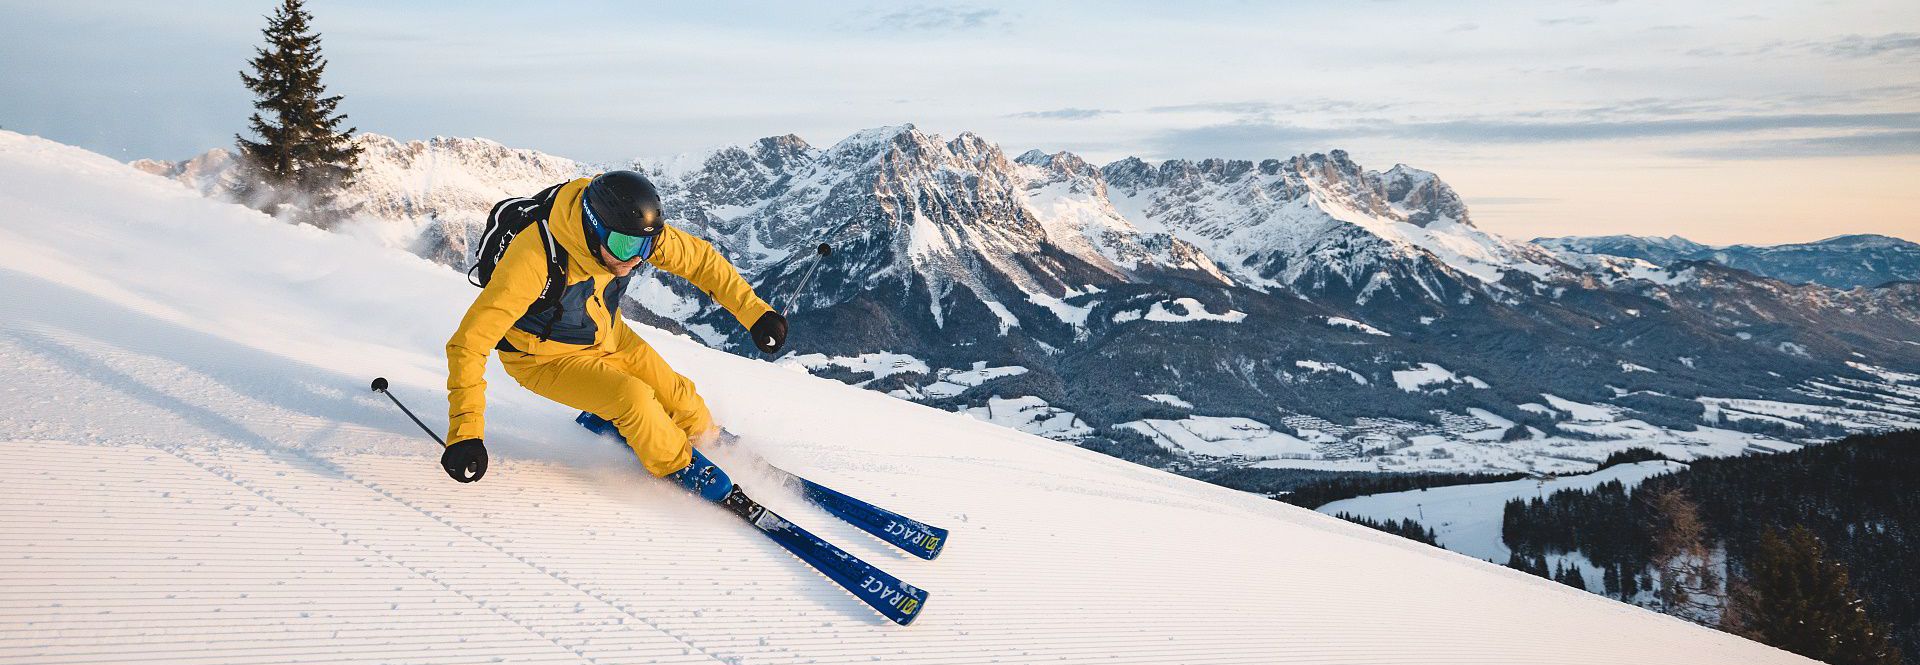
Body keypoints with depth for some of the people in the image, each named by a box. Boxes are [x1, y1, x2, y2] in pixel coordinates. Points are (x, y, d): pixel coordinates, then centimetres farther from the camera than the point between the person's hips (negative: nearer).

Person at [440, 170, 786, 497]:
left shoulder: (635, 232, -25)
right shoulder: (535, 258, -40)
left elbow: (699, 257, -8)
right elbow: (470, 341, -37)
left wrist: (754, 311, -14)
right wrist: (465, 432, -43)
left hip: (607, 335, 5)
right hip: (545, 357, -5)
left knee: (678, 396, 3)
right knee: (633, 397, -24)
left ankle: (711, 440, 36)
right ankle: (681, 466, 2)